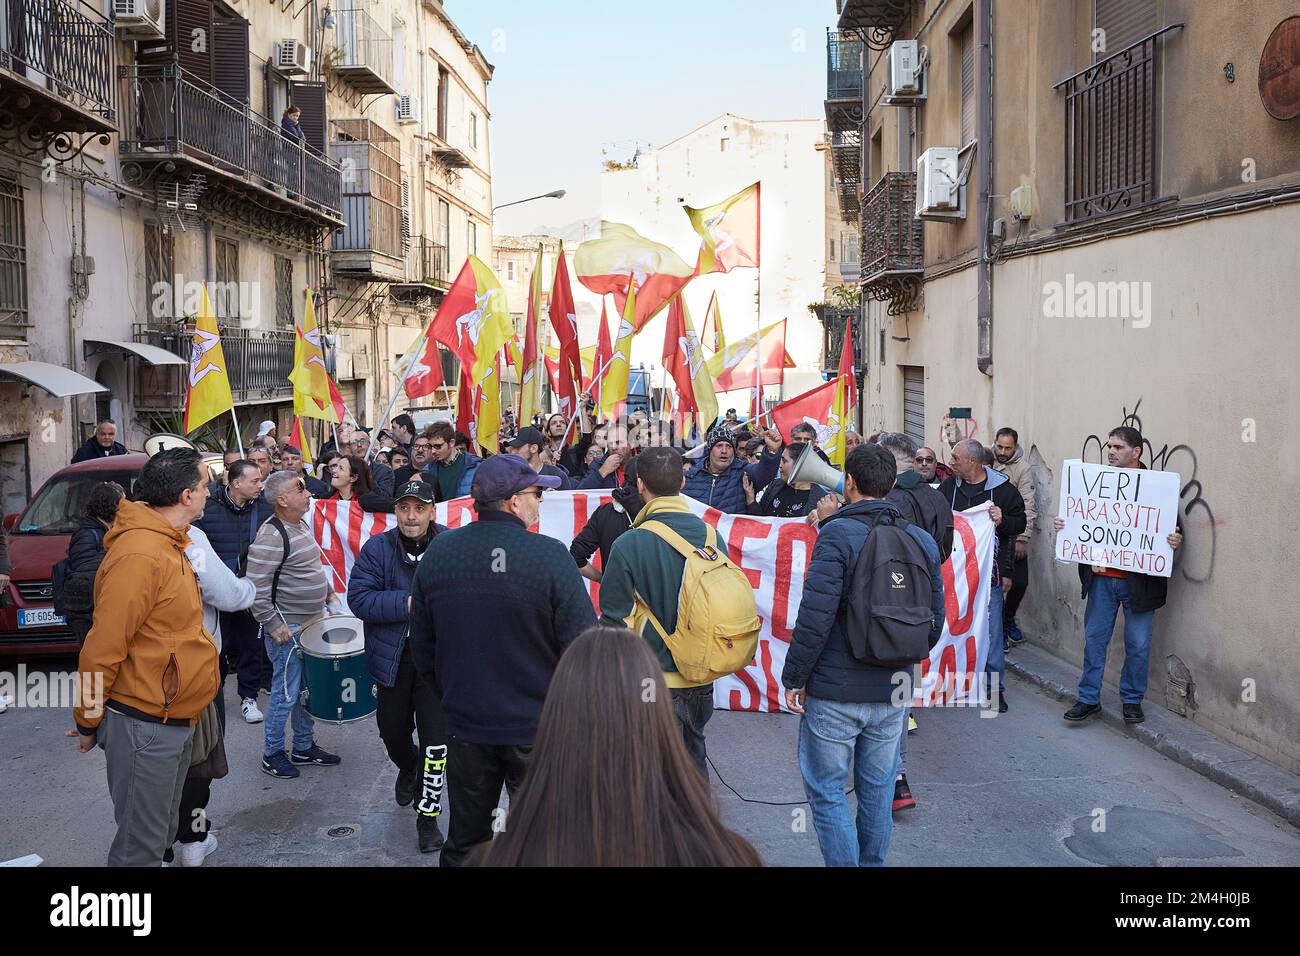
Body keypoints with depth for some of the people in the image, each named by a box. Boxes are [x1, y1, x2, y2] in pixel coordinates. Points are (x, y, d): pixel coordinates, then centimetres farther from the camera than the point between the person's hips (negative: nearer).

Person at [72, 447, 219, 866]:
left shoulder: (167, 544, 10)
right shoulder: (139, 555, -23)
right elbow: (103, 647, -21)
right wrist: (87, 722, -11)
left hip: (175, 721, 9)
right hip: (144, 727, -9)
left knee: (162, 832, 22)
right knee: (142, 847, 3)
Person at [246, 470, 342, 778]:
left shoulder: (301, 525, 8)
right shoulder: (271, 537, -22)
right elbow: (256, 588, -24)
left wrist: (327, 593, 17)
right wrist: (273, 626, -21)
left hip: (311, 624, 9)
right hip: (287, 629, -9)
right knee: (286, 694, 2)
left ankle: (304, 747, 32)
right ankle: (271, 754, 19)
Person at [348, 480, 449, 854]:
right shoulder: (377, 549, -5)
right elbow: (358, 598, -12)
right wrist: (407, 604, -22)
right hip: (392, 657, 2)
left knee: (436, 738, -3)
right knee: (392, 731, 21)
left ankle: (428, 814, 13)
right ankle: (408, 769, 55)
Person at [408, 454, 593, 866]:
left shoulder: (438, 552, -5)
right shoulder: (550, 555, -18)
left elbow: (421, 645, 5)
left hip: (465, 725, 4)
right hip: (538, 726, -3)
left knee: (466, 838, 19)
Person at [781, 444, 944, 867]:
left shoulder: (837, 534, -15)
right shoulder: (922, 541, 3)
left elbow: (815, 616, -20)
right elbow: (935, 622, 8)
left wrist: (794, 677, -9)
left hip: (835, 692, -6)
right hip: (894, 691, 6)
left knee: (827, 791, 6)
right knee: (878, 789, 18)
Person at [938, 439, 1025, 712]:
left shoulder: (1002, 488, -3)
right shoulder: (948, 486, 5)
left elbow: (1020, 523, 3)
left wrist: (1003, 521, -16)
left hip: (989, 574, -3)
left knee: (991, 631, 1)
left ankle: (996, 688, 12)